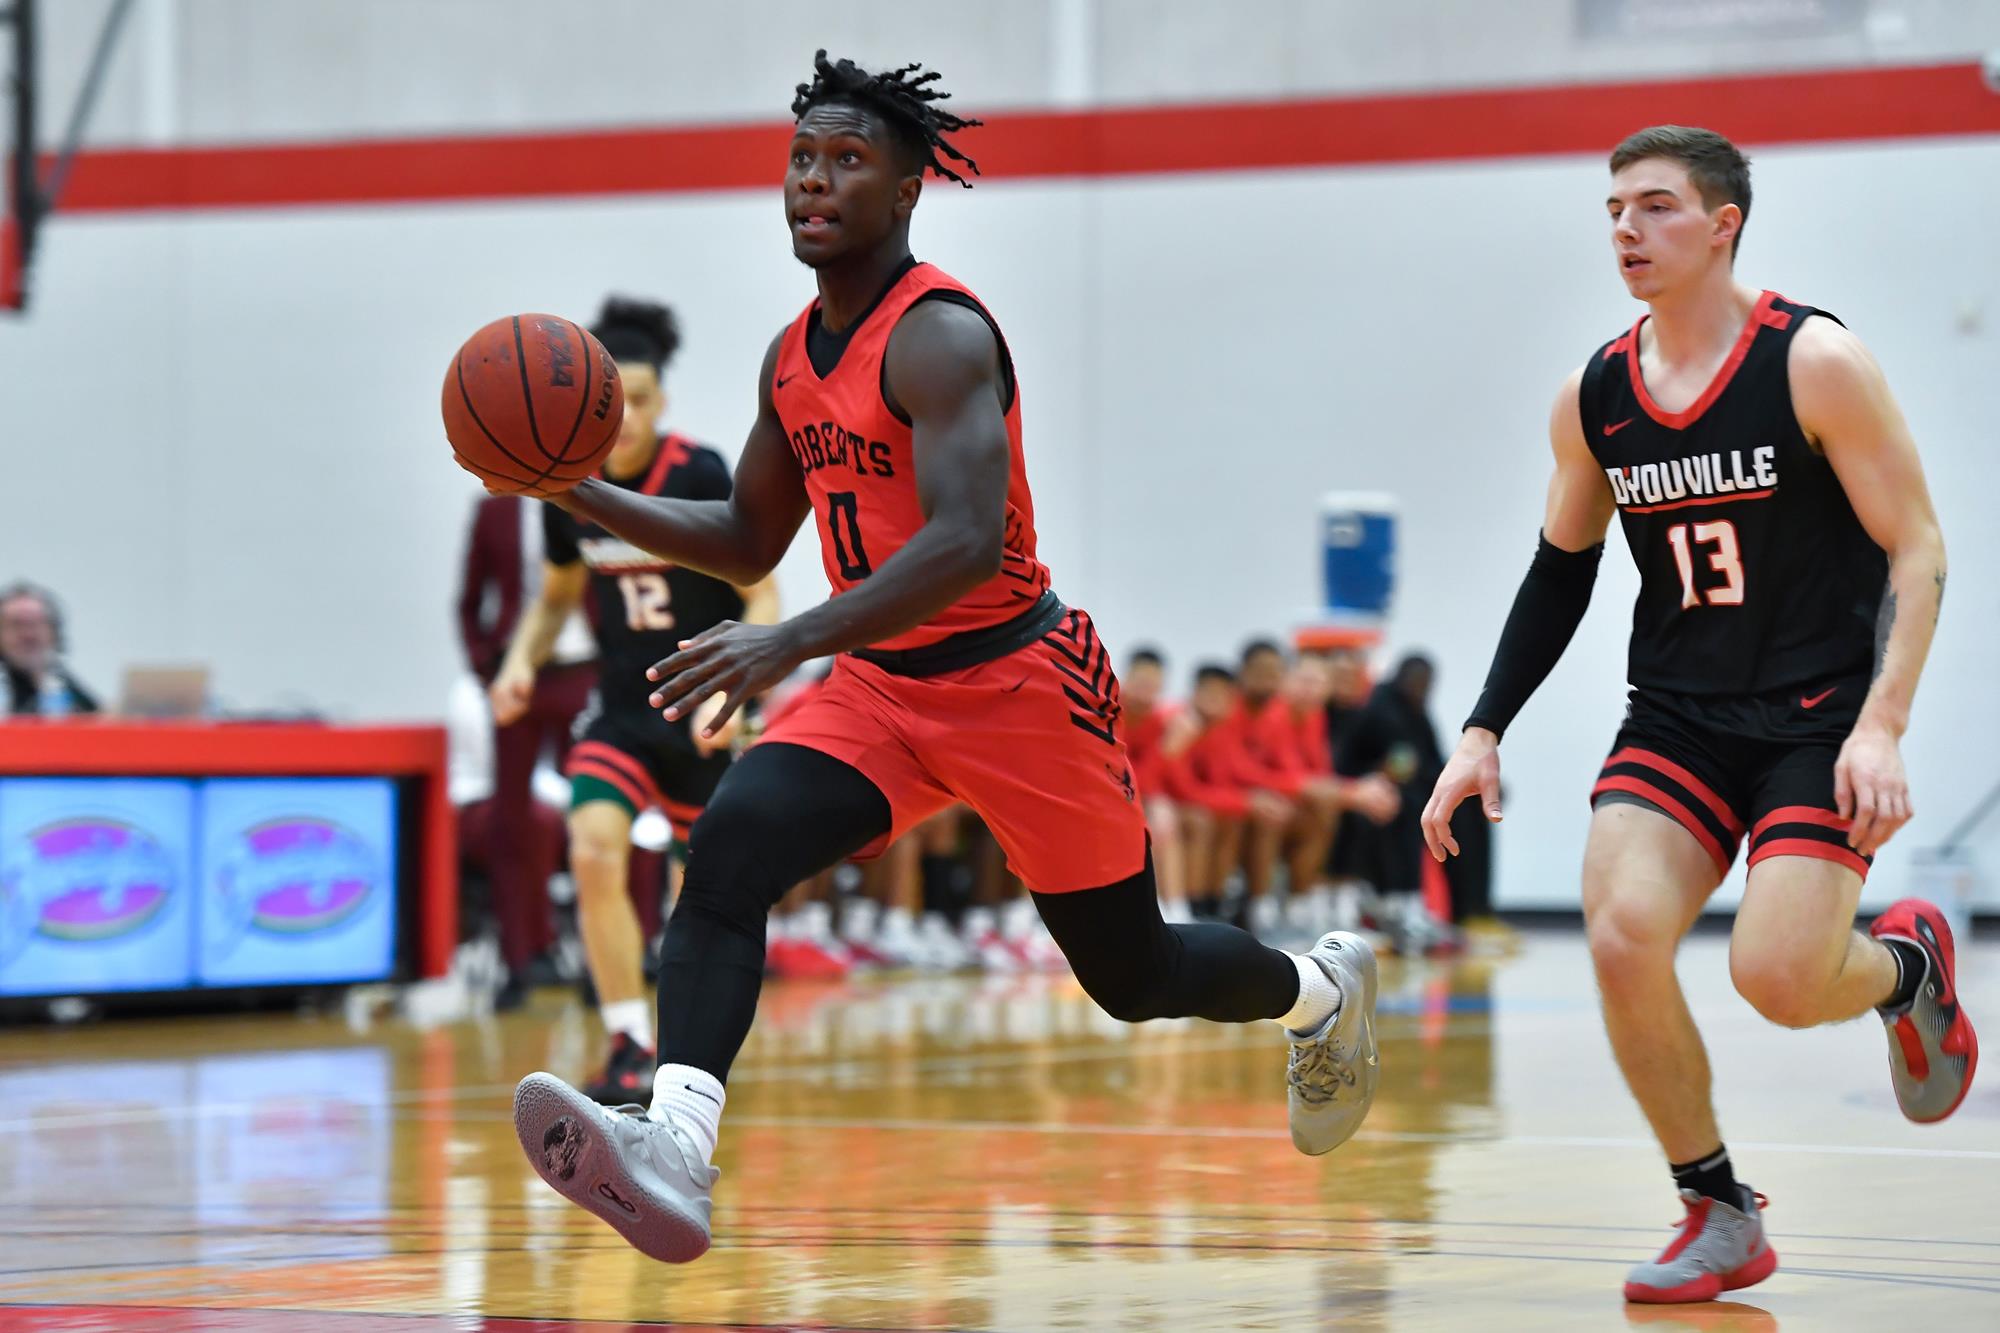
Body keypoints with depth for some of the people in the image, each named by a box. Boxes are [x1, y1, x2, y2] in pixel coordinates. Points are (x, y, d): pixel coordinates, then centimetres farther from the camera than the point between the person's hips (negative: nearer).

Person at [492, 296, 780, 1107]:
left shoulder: (701, 478, -16)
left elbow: (762, 597, -12)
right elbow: (557, 594, 15)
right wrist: (523, 660, -4)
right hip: (621, 707, 3)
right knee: (594, 852, -21)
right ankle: (630, 1048, -18)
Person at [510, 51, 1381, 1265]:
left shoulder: (939, 336, -20)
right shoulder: (793, 359, 7)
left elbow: (968, 545, -33)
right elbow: (749, 542, 19)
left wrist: (794, 643, -43)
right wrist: (585, 495, 3)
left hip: (1018, 680, -7)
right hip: (882, 691, 7)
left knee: (1134, 976, 9)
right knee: (730, 845, -22)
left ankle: (1325, 992, 43)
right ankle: (675, 1154, -38)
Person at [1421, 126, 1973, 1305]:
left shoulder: (1816, 363, -11)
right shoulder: (1594, 398, 3)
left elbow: (1918, 551, -10)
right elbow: (1561, 570, 17)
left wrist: (1881, 727, -22)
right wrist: (1485, 732, 9)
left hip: (1819, 719, -4)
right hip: (1679, 719, 4)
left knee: (1778, 978, -19)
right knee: (1621, 936, -19)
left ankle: (1910, 962, 20)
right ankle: (1721, 1217, 0)